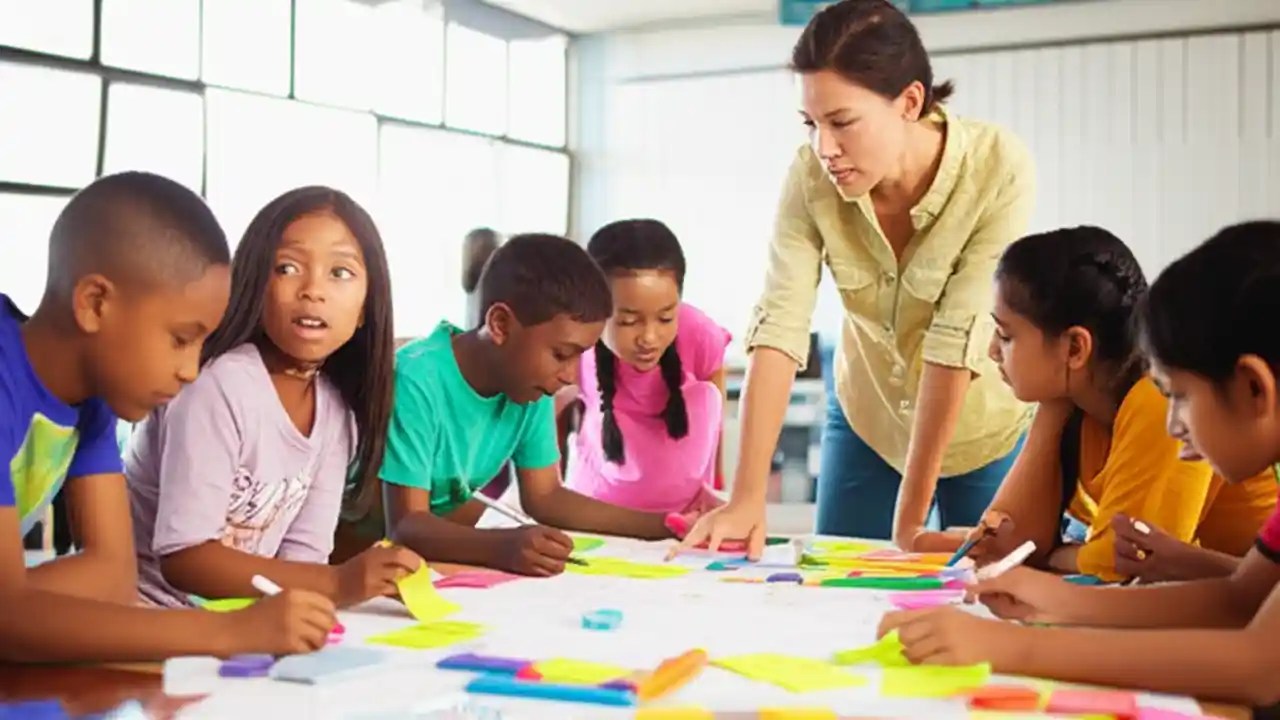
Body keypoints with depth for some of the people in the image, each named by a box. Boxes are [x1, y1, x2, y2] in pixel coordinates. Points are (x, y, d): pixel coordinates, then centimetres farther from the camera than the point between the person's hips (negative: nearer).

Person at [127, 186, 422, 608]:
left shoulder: (336, 410, 0)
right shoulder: (218, 384, -20)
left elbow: (302, 557, -1)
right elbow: (183, 557, -22)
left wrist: (373, 582, -20)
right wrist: (336, 584, -29)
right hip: (143, 611, -6)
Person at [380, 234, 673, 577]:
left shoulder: (530, 383, -8)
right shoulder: (417, 382, -27)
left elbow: (545, 496, 1)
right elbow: (406, 526, -30)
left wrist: (661, 524, -9)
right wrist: (501, 546, -48)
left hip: (447, 555, 5)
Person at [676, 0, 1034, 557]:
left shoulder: (998, 169, -29)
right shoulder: (811, 175, -21)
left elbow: (955, 342, -29)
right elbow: (779, 326, -27)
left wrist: (910, 518, -26)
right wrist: (747, 499, -34)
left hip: (982, 429, -2)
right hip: (868, 419, 2)